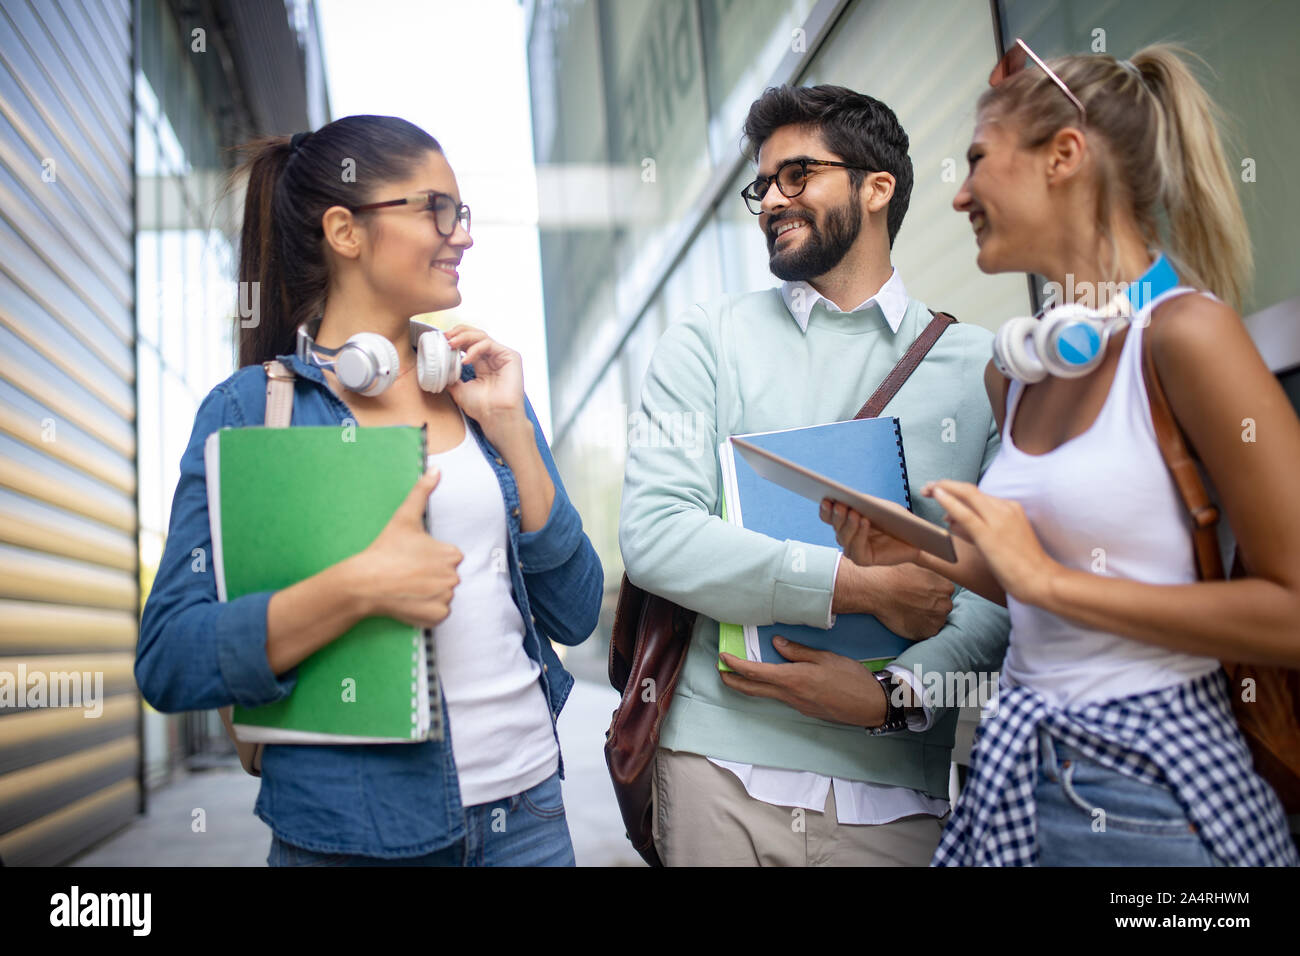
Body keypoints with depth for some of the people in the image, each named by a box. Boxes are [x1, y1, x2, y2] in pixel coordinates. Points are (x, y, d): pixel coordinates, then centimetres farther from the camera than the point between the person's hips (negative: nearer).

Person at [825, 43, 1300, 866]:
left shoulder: (1186, 330, -15)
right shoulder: (1015, 371, 6)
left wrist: (1046, 576, -18)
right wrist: (924, 551, 1)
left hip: (1149, 795, -7)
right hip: (1021, 773, 7)